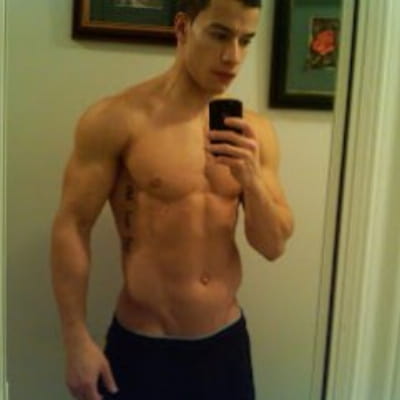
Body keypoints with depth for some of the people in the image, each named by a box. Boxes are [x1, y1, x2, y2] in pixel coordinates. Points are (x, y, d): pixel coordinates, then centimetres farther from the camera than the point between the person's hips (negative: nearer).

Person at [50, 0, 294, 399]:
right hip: (142, 348, -4)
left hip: (227, 341, 4)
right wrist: (77, 340, -10)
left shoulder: (254, 131, 0)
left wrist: (251, 180, -17)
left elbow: (274, 246, 1)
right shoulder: (117, 119, -12)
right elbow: (71, 227, -9)